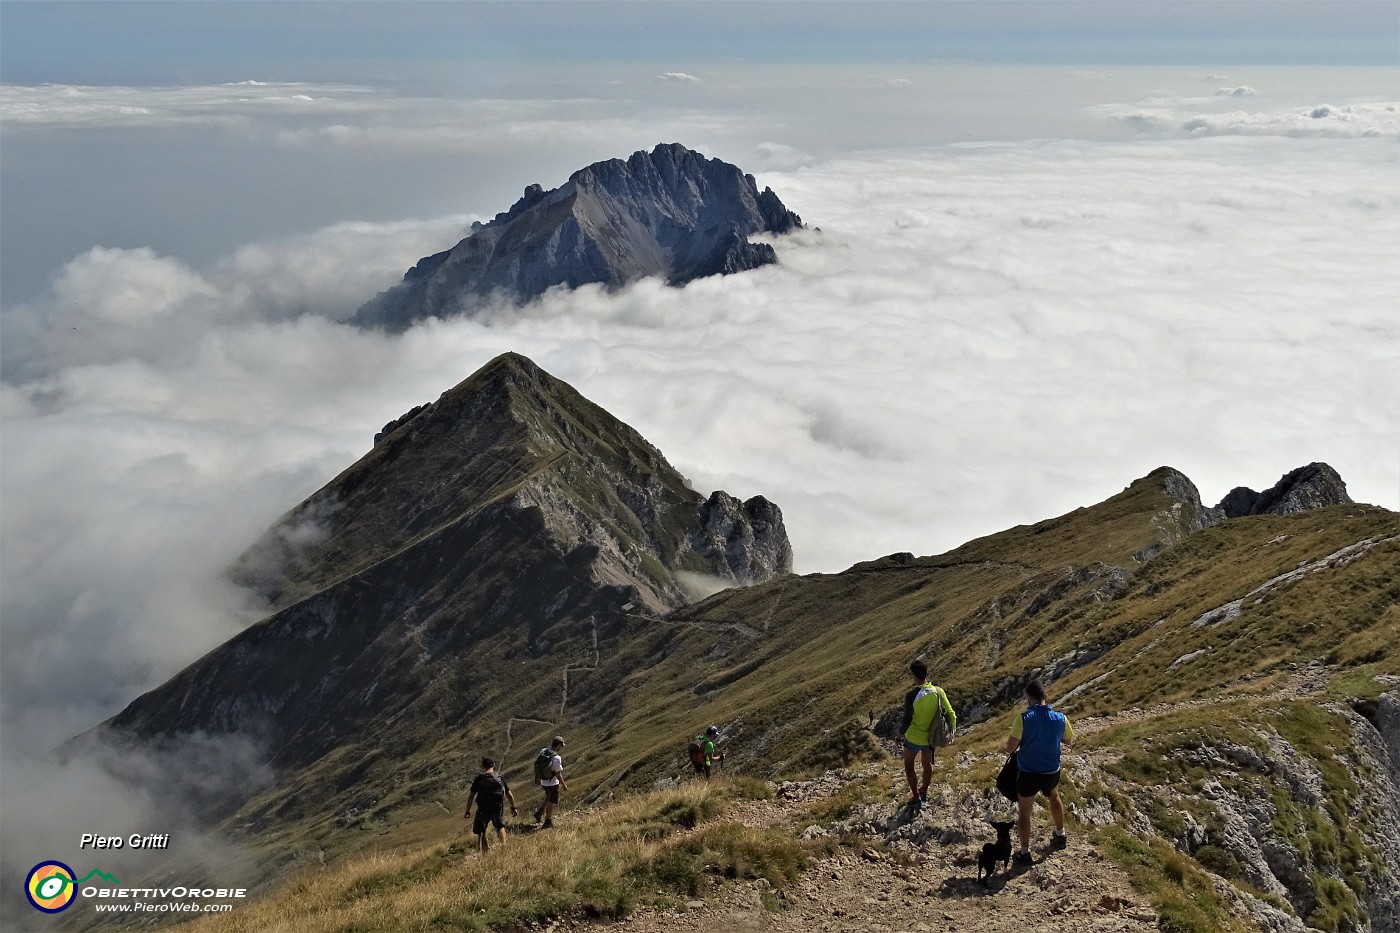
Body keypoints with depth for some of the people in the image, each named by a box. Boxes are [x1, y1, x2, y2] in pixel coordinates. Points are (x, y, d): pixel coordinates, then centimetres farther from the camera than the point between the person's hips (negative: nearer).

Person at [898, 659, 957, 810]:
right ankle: (924, 792, 47)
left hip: (913, 738, -4)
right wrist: (951, 730, 11)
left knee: (909, 767, 20)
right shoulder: (938, 692, -16)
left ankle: (916, 798, 25)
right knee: (928, 764, 29)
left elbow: (907, 721, -23)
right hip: (930, 737, 4)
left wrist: (901, 730, 0)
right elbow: (951, 714, -7)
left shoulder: (911, 696, -28)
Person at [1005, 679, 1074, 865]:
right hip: (1052, 771, 4)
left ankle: (1025, 853, 18)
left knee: (1024, 812, 13)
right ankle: (1060, 835, 48)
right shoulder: (1059, 718, -10)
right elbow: (1068, 740, 10)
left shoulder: (1023, 719, -21)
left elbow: (1009, 748, -17)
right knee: (1054, 797, 34)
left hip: (1029, 773, -4)